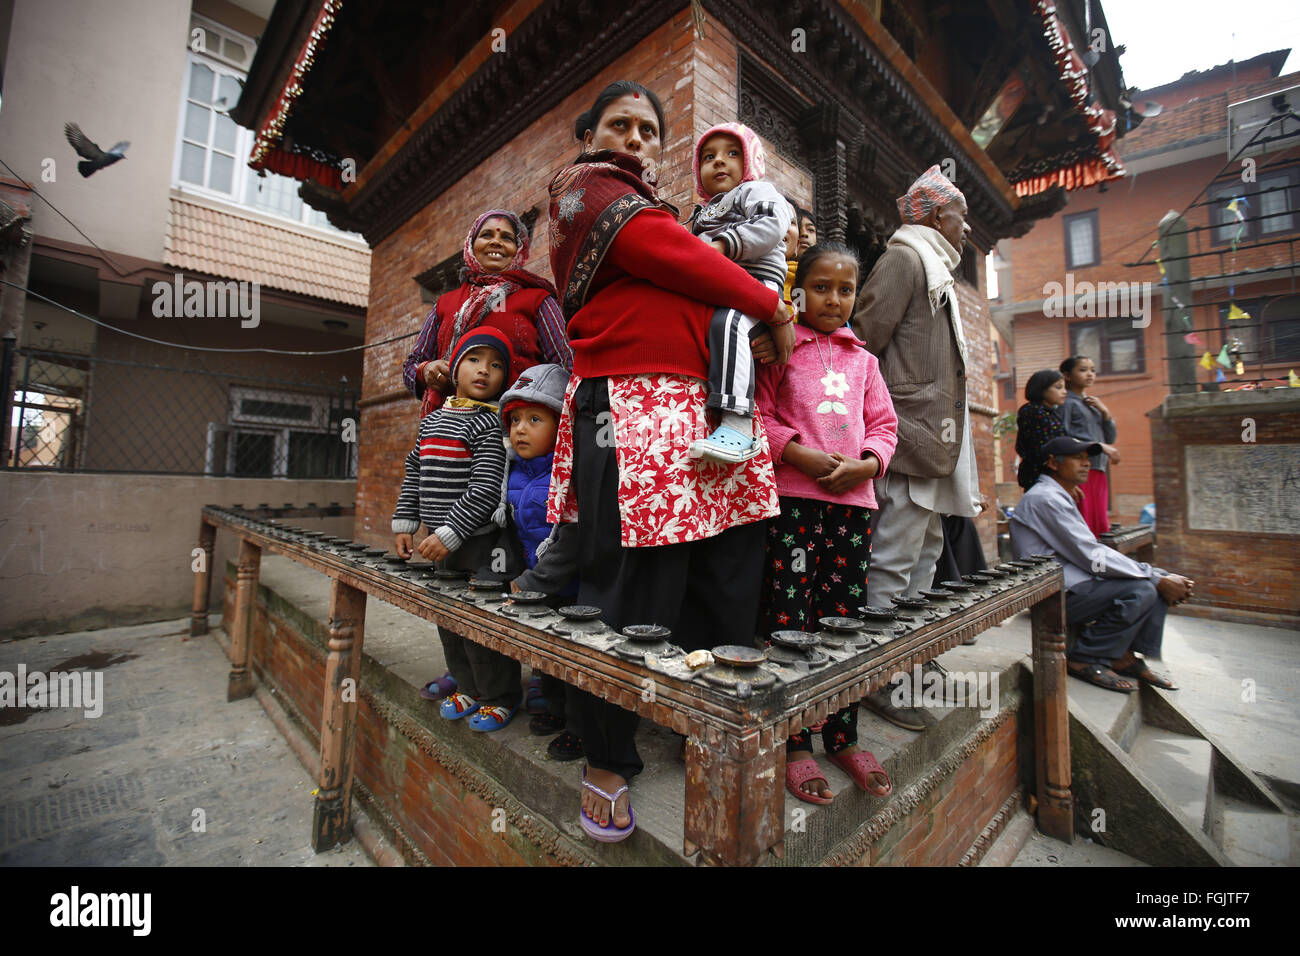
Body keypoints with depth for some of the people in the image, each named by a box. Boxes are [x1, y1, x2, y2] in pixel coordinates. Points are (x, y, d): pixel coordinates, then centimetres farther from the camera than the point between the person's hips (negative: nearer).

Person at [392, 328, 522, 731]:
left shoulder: (489, 422, -12)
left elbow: (485, 489, -20)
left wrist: (449, 533, -20)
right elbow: (414, 475, 18)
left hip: (478, 542, -8)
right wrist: (404, 522, 12)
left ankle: (500, 696, 20)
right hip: (442, 543, 8)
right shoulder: (432, 420, 12)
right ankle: (468, 686, 36)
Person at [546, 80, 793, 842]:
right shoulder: (594, 192, 9)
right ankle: (606, 764, 16)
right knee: (631, 590, -6)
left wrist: (754, 329, 6)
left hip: (697, 412, 9)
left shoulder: (653, 209, 34)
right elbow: (685, 263, -4)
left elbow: (688, 293, 25)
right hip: (630, 412, -8)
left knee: (731, 573, 5)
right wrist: (774, 308, 6)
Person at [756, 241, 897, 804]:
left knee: (845, 617, 10)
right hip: (794, 496, -5)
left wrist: (867, 463, -2)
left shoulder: (863, 360, 21)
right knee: (790, 618, -3)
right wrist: (801, 454, -17)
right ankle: (794, 744, 13)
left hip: (853, 500, 5)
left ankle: (843, 736, 27)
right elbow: (759, 411, -5)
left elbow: (883, 424, 17)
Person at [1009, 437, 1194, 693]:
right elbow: (1093, 558, -17)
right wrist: (1157, 579, -10)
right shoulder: (1045, 498, -14)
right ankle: (1084, 660, -8)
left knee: (1160, 579, 9)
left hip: (1070, 584, 11)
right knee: (1141, 591, -21)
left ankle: (1126, 657, 9)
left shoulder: (1060, 497, 20)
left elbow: (1091, 554, 15)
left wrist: (1162, 576, 6)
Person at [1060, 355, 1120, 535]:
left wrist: (1105, 412, 5)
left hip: (1099, 469, 8)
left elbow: (1111, 438, 18)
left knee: (1100, 525, 7)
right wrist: (1100, 446, -13)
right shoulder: (1067, 402, -3)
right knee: (1081, 526, -11)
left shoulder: (1094, 403, 20)